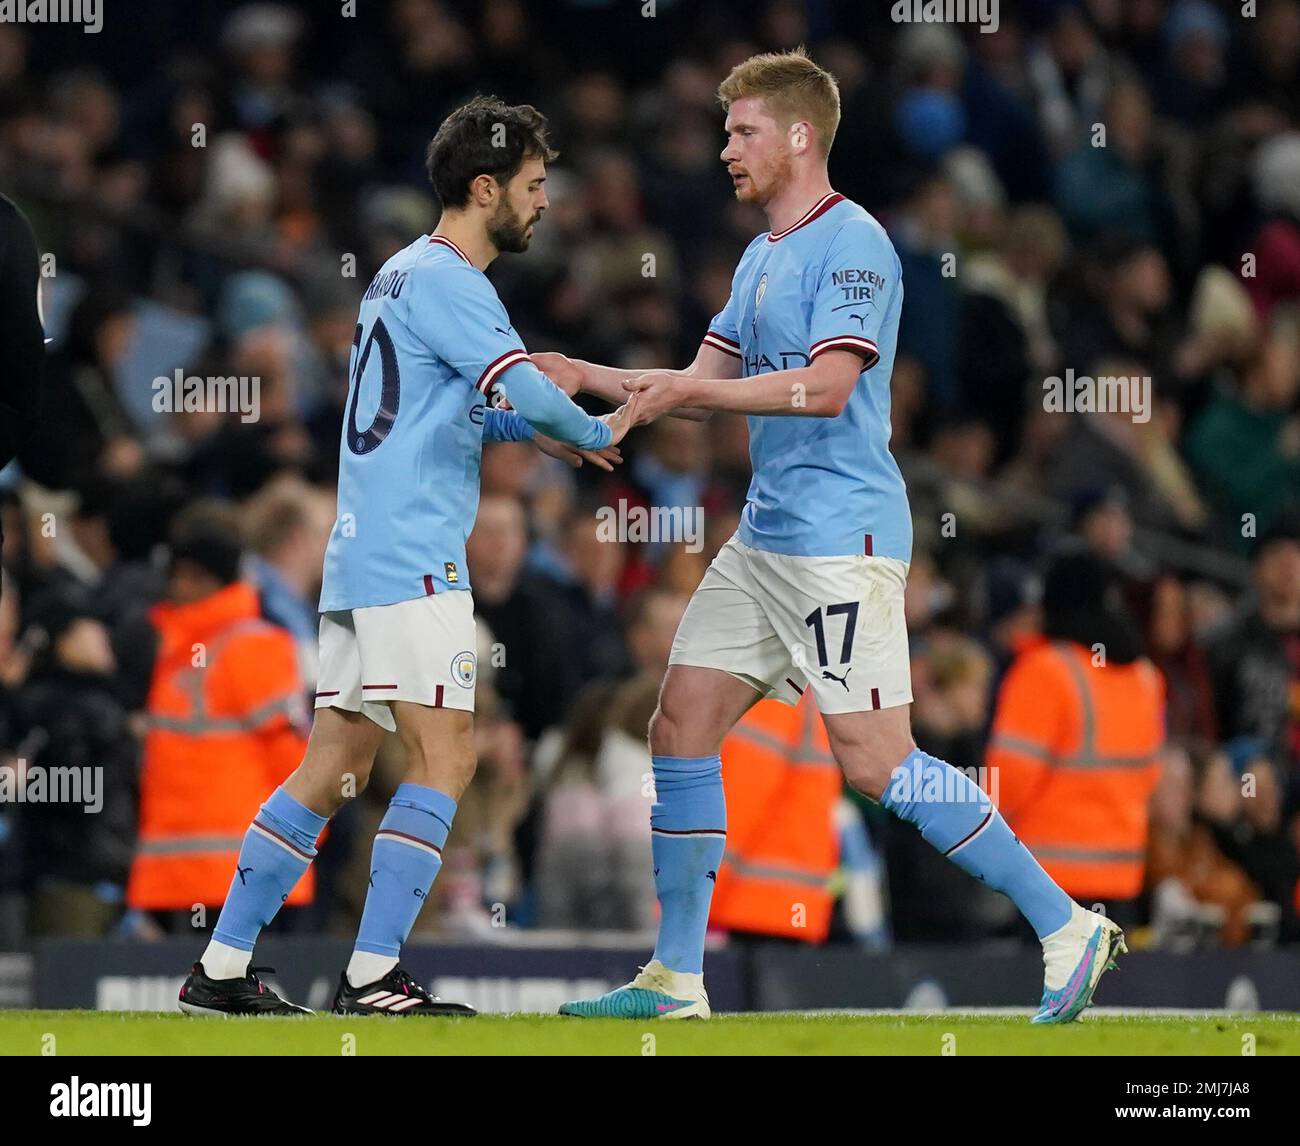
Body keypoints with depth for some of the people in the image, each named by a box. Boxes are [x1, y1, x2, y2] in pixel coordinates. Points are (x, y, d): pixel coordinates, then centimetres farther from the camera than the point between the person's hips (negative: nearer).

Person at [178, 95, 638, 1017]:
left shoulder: (407, 274, 21)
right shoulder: (442, 280, -10)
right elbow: (525, 389, -19)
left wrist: (540, 430, 15)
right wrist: (594, 433, 0)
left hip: (362, 558, 10)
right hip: (411, 562, -10)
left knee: (334, 766, 10)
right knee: (444, 758, -10)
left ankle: (222, 969, 10)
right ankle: (372, 975, -13)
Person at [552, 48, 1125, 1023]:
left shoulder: (852, 245, -12)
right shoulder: (761, 257, 18)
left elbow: (825, 386, -24)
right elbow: (705, 384, 24)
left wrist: (688, 390, -20)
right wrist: (586, 378, 15)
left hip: (840, 540, -10)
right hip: (765, 535, 10)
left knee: (875, 762, -13)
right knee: (682, 725, 6)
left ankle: (1068, 929, -7)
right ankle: (677, 979, 11)